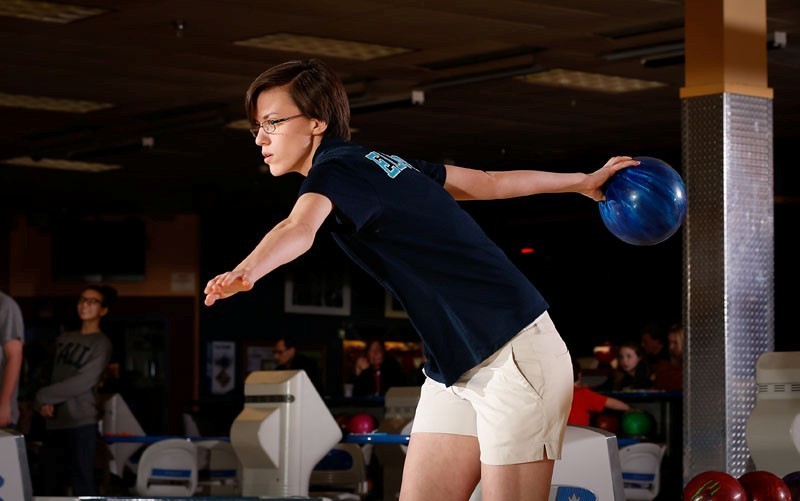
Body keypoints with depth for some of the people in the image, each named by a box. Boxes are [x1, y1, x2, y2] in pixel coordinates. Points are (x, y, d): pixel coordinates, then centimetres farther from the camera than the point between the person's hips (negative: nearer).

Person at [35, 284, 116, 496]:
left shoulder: (101, 343, -1)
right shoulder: (64, 339, 19)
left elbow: (82, 382, -10)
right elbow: (51, 376, 17)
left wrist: (43, 396, -5)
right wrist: (44, 403, -3)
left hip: (81, 422, -6)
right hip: (54, 422, 6)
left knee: (82, 486, -8)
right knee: (49, 485, 6)